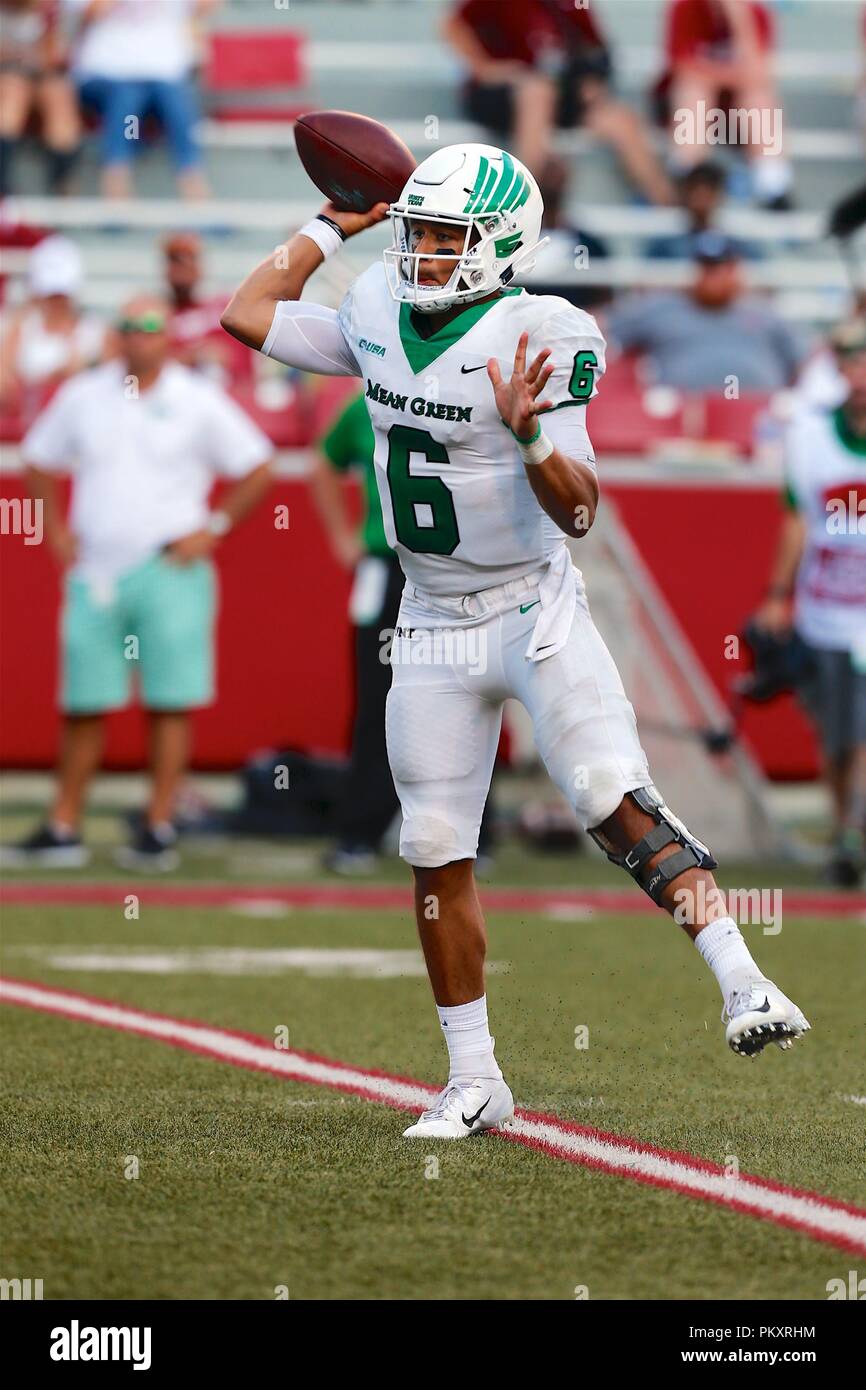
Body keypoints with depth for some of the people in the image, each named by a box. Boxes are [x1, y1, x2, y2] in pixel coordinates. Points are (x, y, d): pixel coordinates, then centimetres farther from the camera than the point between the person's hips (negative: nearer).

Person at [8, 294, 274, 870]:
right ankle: (63, 829, 10)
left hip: (169, 572, -3)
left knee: (170, 703, -5)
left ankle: (160, 829, 0)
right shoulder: (83, 396, 9)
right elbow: (40, 460, 21)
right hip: (95, 573, 3)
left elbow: (257, 470, 4)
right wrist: (57, 532, 11)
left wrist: (212, 528, -3)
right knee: (83, 704, 4)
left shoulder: (198, 402, 0)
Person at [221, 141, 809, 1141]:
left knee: (616, 803, -22)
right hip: (433, 629, 5)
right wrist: (335, 225, 11)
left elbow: (578, 510, -17)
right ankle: (473, 1083, 12)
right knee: (436, 856, 4)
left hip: (534, 612, -5)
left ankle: (744, 984, -20)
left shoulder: (541, 338, -16)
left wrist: (528, 433, -36)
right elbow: (247, 315, 12)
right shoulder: (379, 318, 2)